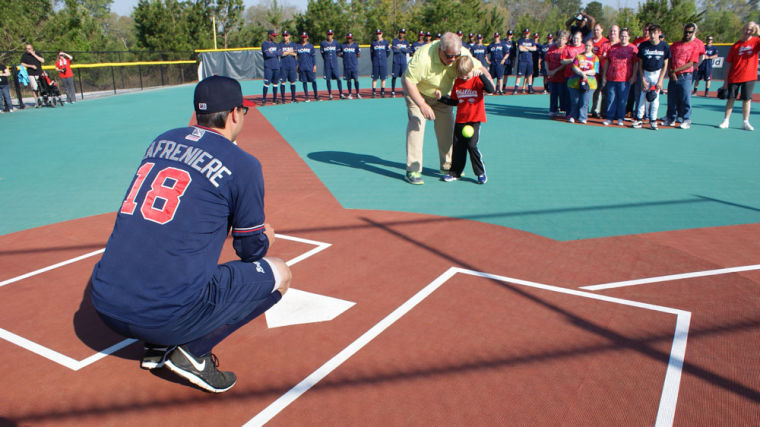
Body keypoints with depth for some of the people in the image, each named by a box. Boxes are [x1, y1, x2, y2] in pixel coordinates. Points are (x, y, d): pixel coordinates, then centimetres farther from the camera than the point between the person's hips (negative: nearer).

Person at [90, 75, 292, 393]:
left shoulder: (161, 141, 12)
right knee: (279, 274, 9)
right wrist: (265, 238, 29)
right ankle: (194, 351, 0)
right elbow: (251, 250, 5)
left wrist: (251, 226, 32)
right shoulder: (242, 164, -5)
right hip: (166, 316, -7)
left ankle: (159, 347, 20)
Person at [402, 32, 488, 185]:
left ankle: (447, 165, 20)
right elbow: (408, 81, -35)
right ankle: (413, 170, -17)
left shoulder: (463, 54, -23)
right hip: (417, 91, -5)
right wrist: (422, 105, -42)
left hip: (442, 95, 5)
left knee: (446, 125, 3)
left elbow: (479, 67, -9)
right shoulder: (424, 56, -39)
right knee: (416, 124, -20)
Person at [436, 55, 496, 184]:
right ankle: (455, 172, 22)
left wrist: (482, 75, -32)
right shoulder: (457, 82, 8)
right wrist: (441, 98, 1)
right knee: (457, 146, 9)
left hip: (475, 120, -5)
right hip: (460, 120, 5)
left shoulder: (477, 80, -8)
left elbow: (491, 90, -24)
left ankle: (481, 173, 3)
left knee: (472, 145, -11)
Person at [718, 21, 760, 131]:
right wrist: (726, 80, 1)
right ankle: (725, 121, 10)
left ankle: (745, 123, 9)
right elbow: (729, 64, 5)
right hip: (734, 78, 1)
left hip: (749, 77, -1)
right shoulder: (736, 46, 4)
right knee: (730, 99, 3)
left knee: (747, 100, 3)